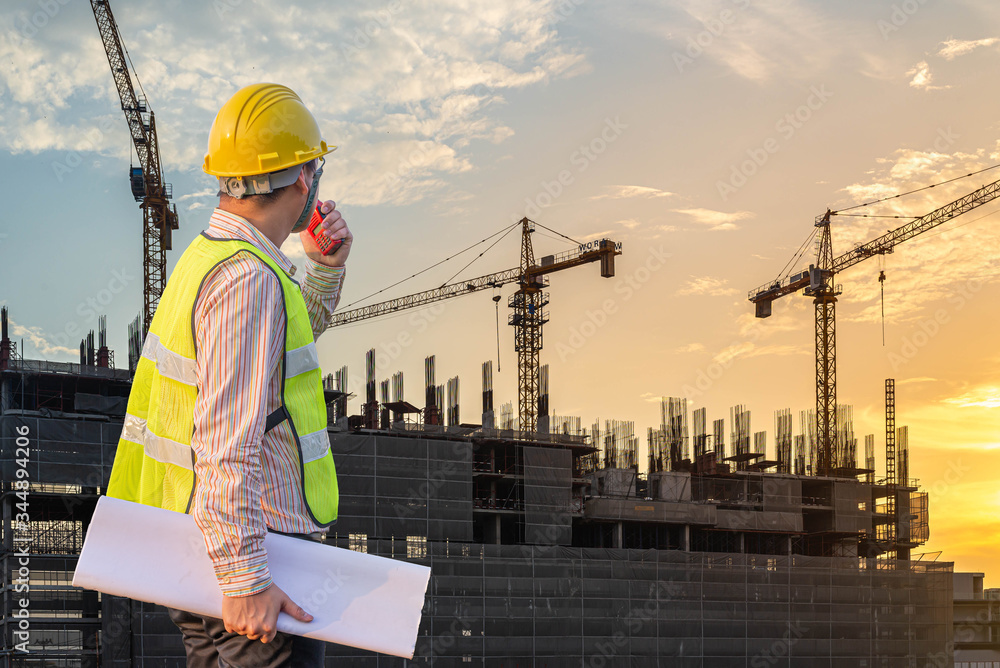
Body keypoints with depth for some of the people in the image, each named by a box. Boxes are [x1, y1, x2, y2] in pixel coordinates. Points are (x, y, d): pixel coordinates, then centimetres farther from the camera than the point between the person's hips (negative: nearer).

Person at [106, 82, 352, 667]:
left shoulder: (208, 255, 12)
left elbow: (302, 330, 31)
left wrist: (327, 267, 13)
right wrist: (245, 579, -27)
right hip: (247, 546, -10)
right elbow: (227, 441, -26)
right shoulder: (249, 279, -20)